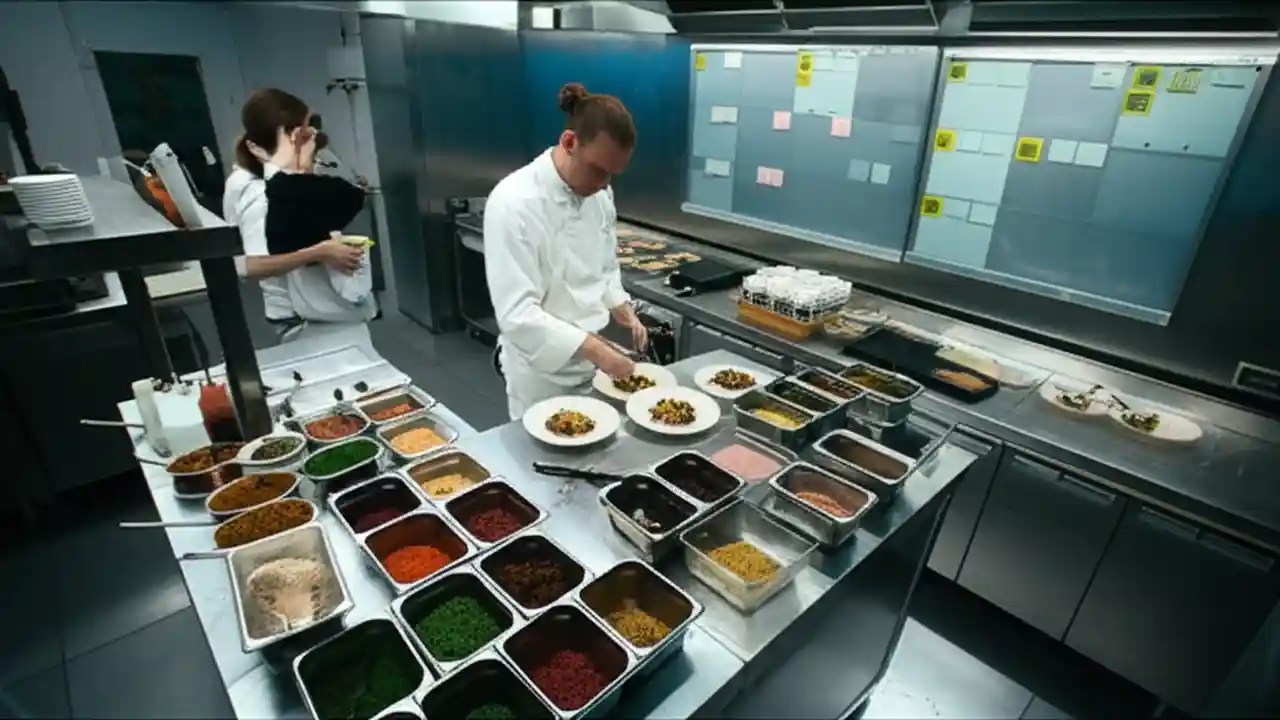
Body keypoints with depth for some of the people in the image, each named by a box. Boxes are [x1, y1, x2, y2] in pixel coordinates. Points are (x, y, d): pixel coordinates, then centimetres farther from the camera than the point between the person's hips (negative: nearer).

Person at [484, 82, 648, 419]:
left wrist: (619, 306, -4)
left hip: (590, 356, 7)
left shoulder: (599, 193, -1)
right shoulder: (514, 203, -23)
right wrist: (591, 348, -32)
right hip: (541, 370, -6)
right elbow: (516, 314, -27)